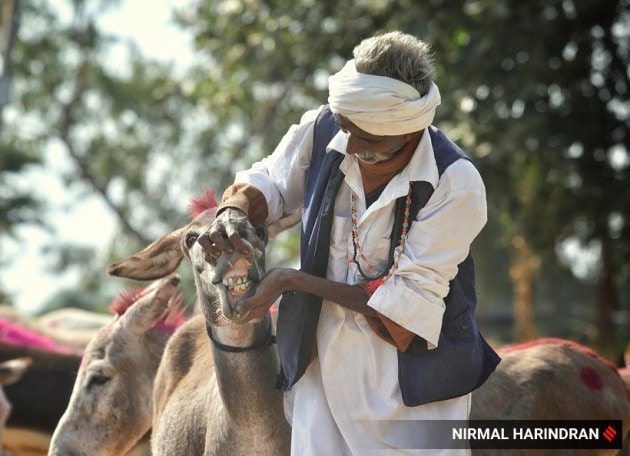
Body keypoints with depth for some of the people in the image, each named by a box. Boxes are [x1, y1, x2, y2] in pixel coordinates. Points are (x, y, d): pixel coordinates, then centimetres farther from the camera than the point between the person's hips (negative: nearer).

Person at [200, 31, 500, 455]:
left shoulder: (455, 185, -21)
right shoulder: (322, 130, -10)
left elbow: (409, 302, -20)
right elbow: (265, 181, 10)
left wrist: (292, 280, -19)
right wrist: (235, 210, -15)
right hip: (323, 364, 3)